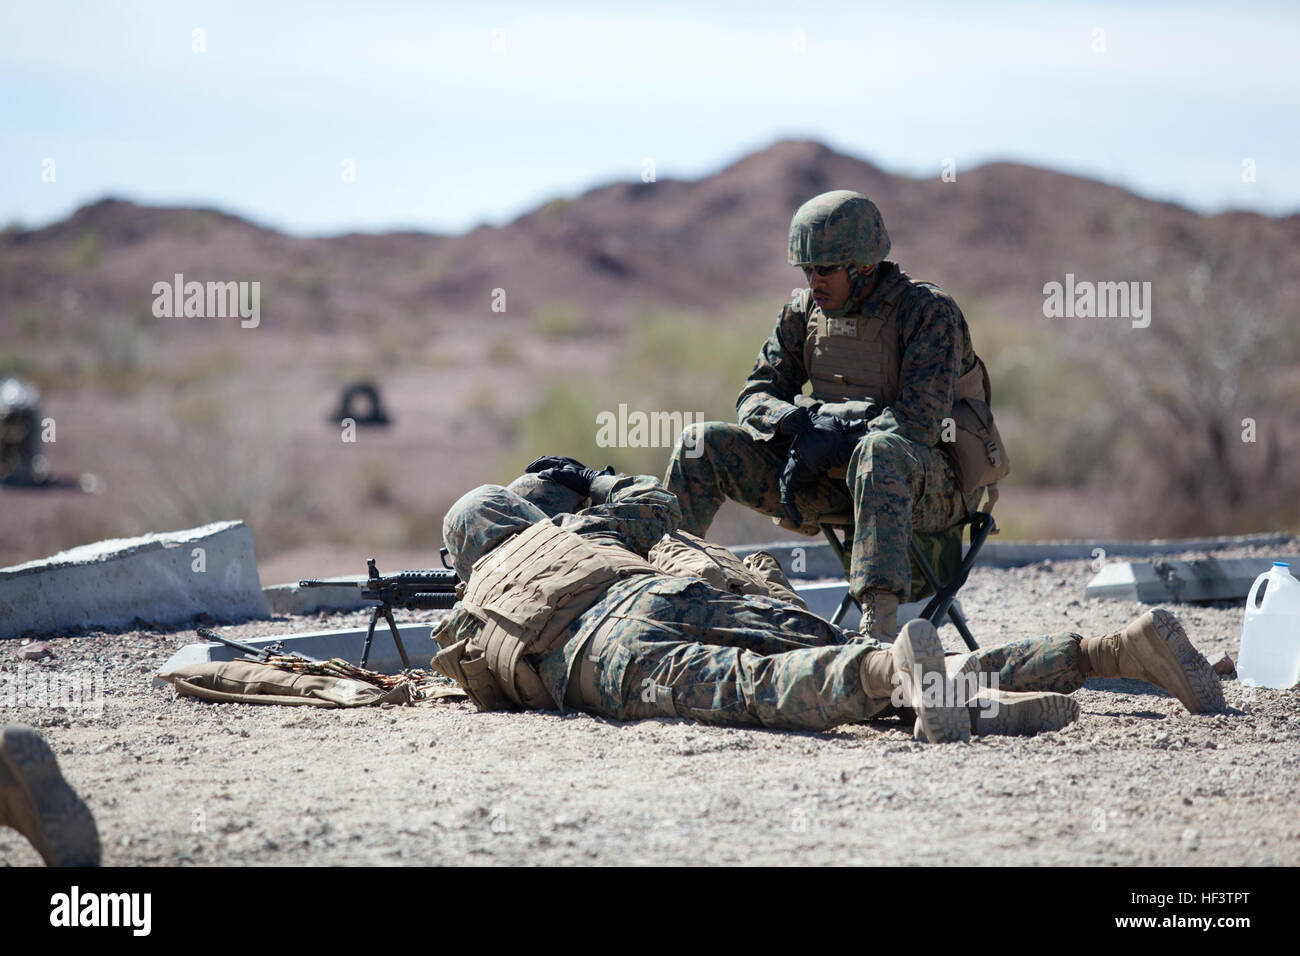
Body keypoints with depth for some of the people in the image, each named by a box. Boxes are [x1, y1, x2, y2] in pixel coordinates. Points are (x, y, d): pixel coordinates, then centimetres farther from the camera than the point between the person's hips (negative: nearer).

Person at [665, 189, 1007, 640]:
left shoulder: (929, 312, -14)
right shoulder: (805, 311, 5)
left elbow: (919, 422, -23)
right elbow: (755, 399, 6)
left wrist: (833, 439, -26)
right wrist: (801, 423, -16)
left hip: (931, 481, -6)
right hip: (833, 477, 6)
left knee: (877, 450, -44)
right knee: (702, 444, -8)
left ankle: (878, 626, -56)